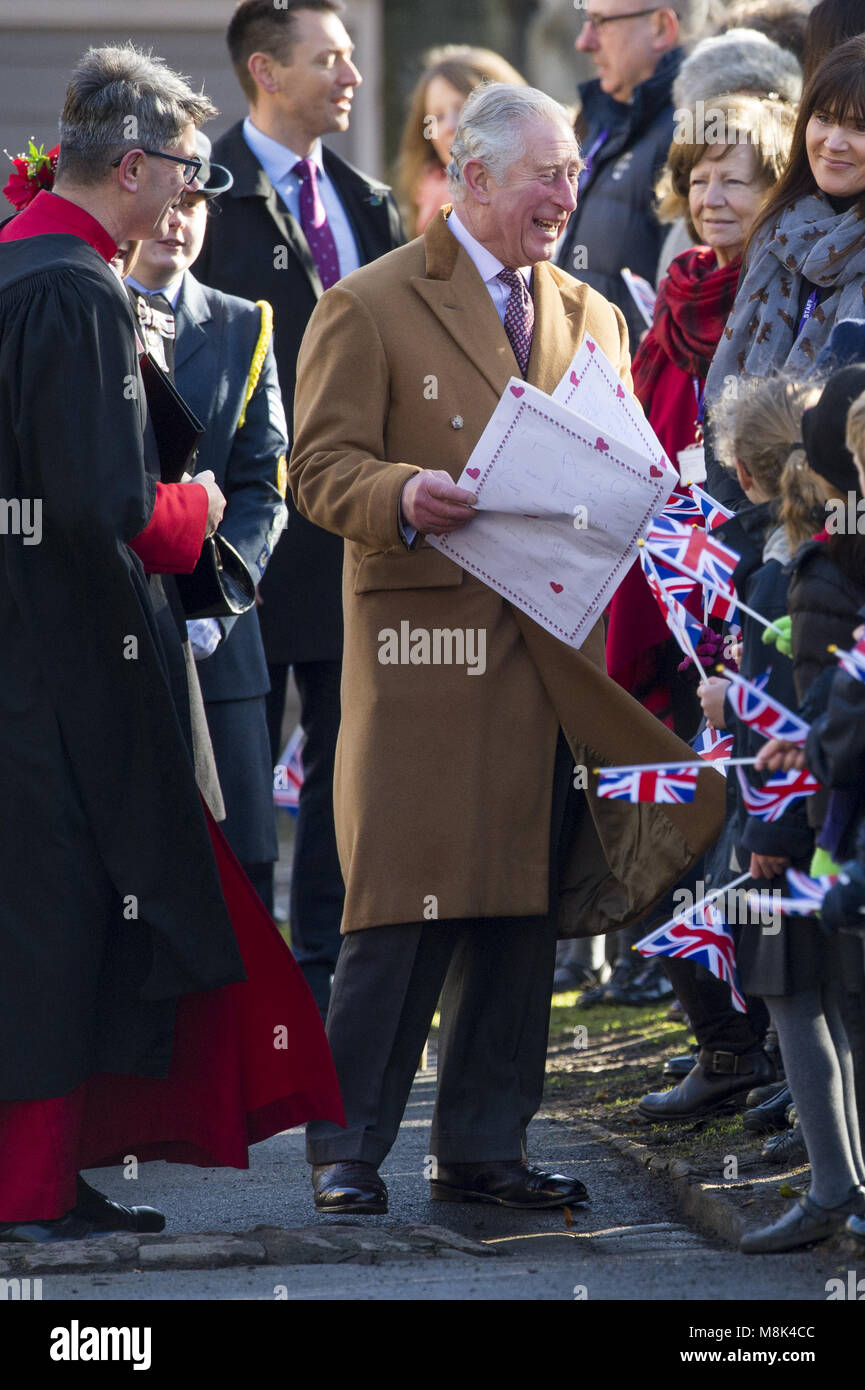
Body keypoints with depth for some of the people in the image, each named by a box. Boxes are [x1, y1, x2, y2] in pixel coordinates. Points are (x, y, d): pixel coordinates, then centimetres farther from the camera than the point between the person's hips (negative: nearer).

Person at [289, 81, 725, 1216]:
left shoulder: (592, 320, 18)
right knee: (405, 909, -7)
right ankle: (346, 1150, 1)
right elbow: (320, 466, -5)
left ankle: (483, 1149, 14)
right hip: (425, 643, -5)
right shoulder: (368, 309, 0)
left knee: (522, 909, 6)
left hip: (553, 653, 6)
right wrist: (401, 497, -25)